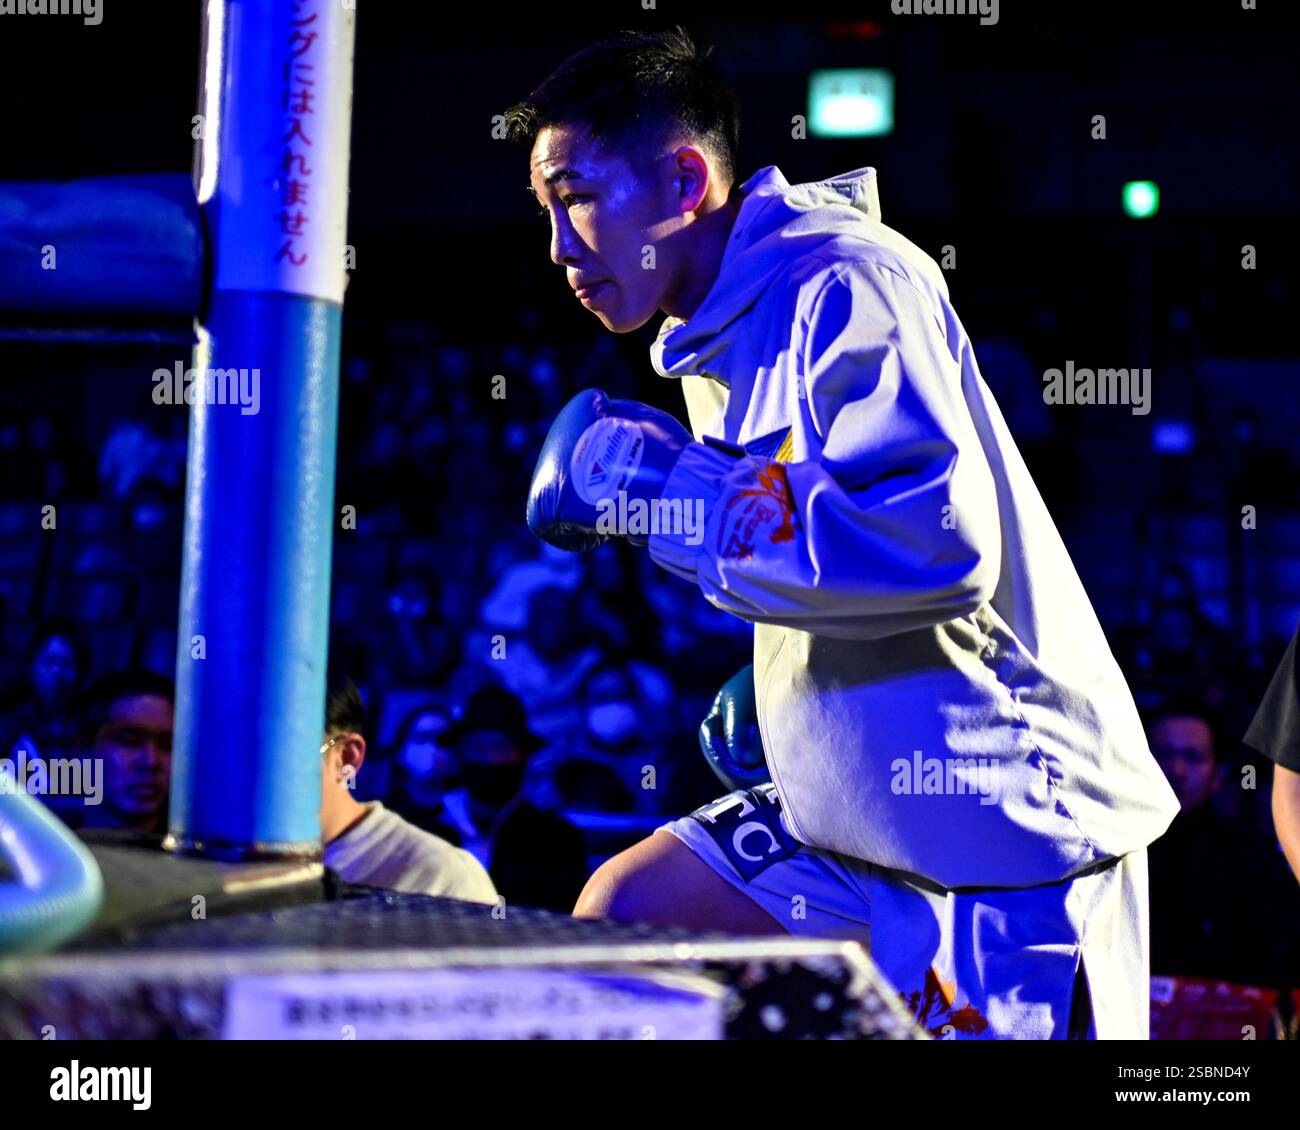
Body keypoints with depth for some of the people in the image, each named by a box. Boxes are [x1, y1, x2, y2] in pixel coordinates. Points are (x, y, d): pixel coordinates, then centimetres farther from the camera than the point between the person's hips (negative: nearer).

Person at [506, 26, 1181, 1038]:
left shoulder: (845, 287, -19)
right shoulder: (720, 338, 11)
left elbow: (939, 537, -32)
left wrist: (659, 491, -24)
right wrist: (772, 692, 13)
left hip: (1011, 826, -10)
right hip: (859, 817, 10)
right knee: (615, 917, 11)